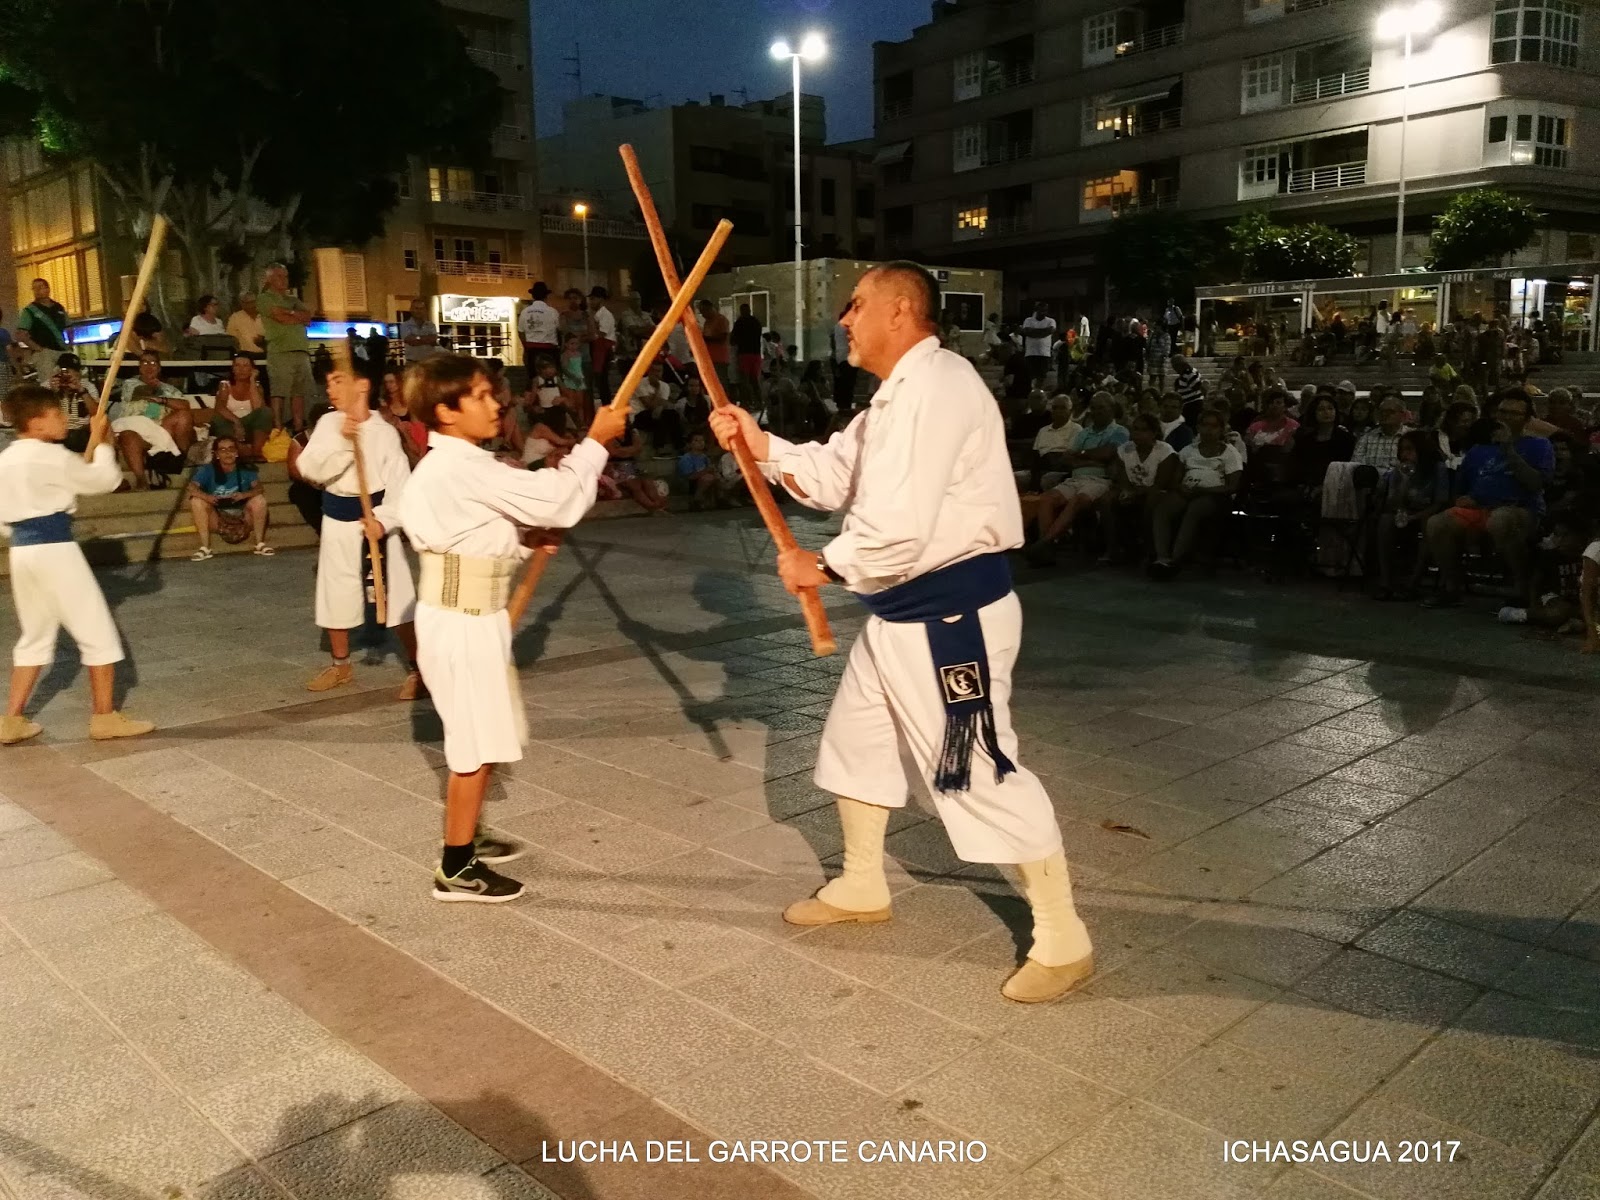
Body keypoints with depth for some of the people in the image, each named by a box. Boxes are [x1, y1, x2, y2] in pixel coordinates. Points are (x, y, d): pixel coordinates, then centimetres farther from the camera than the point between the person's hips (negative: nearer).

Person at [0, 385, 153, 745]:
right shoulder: (51, 455, -13)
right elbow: (107, 479, -6)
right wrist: (101, 441, 6)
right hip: (54, 549, -8)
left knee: (35, 636, 20)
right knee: (98, 633, 4)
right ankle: (104, 717, 9)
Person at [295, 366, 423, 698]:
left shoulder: (384, 431, -10)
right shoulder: (328, 423, -1)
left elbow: (401, 487, -12)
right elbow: (309, 469, -14)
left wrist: (383, 520, -27)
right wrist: (340, 440, -27)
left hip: (375, 520, -4)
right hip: (338, 523, 4)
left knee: (399, 598, -6)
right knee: (336, 595, 17)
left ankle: (418, 669, 9)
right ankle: (341, 664, 37)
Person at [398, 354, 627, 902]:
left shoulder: (445, 466, 12)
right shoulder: (466, 468, -22)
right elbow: (556, 499, -23)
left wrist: (523, 542, 6)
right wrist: (595, 442, -12)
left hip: (466, 615, 11)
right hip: (464, 621, -10)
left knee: (478, 739, 21)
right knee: (475, 746, -1)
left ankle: (465, 838, 36)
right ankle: (456, 869, 10)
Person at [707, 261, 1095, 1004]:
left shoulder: (934, 389, -21)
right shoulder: (902, 392, 16)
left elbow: (898, 527, -28)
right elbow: (835, 474, 14)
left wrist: (823, 568, -12)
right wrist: (760, 445, 1)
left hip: (952, 611, -11)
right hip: (904, 609, 11)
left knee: (982, 772, -5)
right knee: (855, 741, 21)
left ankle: (1062, 941, 11)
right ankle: (861, 888, 40)